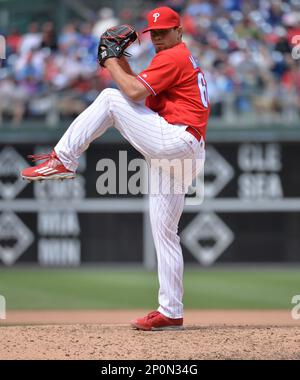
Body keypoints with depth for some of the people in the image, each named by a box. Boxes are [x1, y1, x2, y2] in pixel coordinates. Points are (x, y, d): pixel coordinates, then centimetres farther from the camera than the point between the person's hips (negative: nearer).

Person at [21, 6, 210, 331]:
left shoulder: (174, 57, -4)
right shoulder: (183, 60, 28)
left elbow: (135, 92, -15)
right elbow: (142, 92, 27)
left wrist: (111, 64, -2)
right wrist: (122, 63, 16)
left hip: (176, 141, -10)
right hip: (181, 156, 10)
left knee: (110, 99, -9)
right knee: (164, 232, 8)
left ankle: (63, 159, -9)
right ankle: (171, 313, 7)